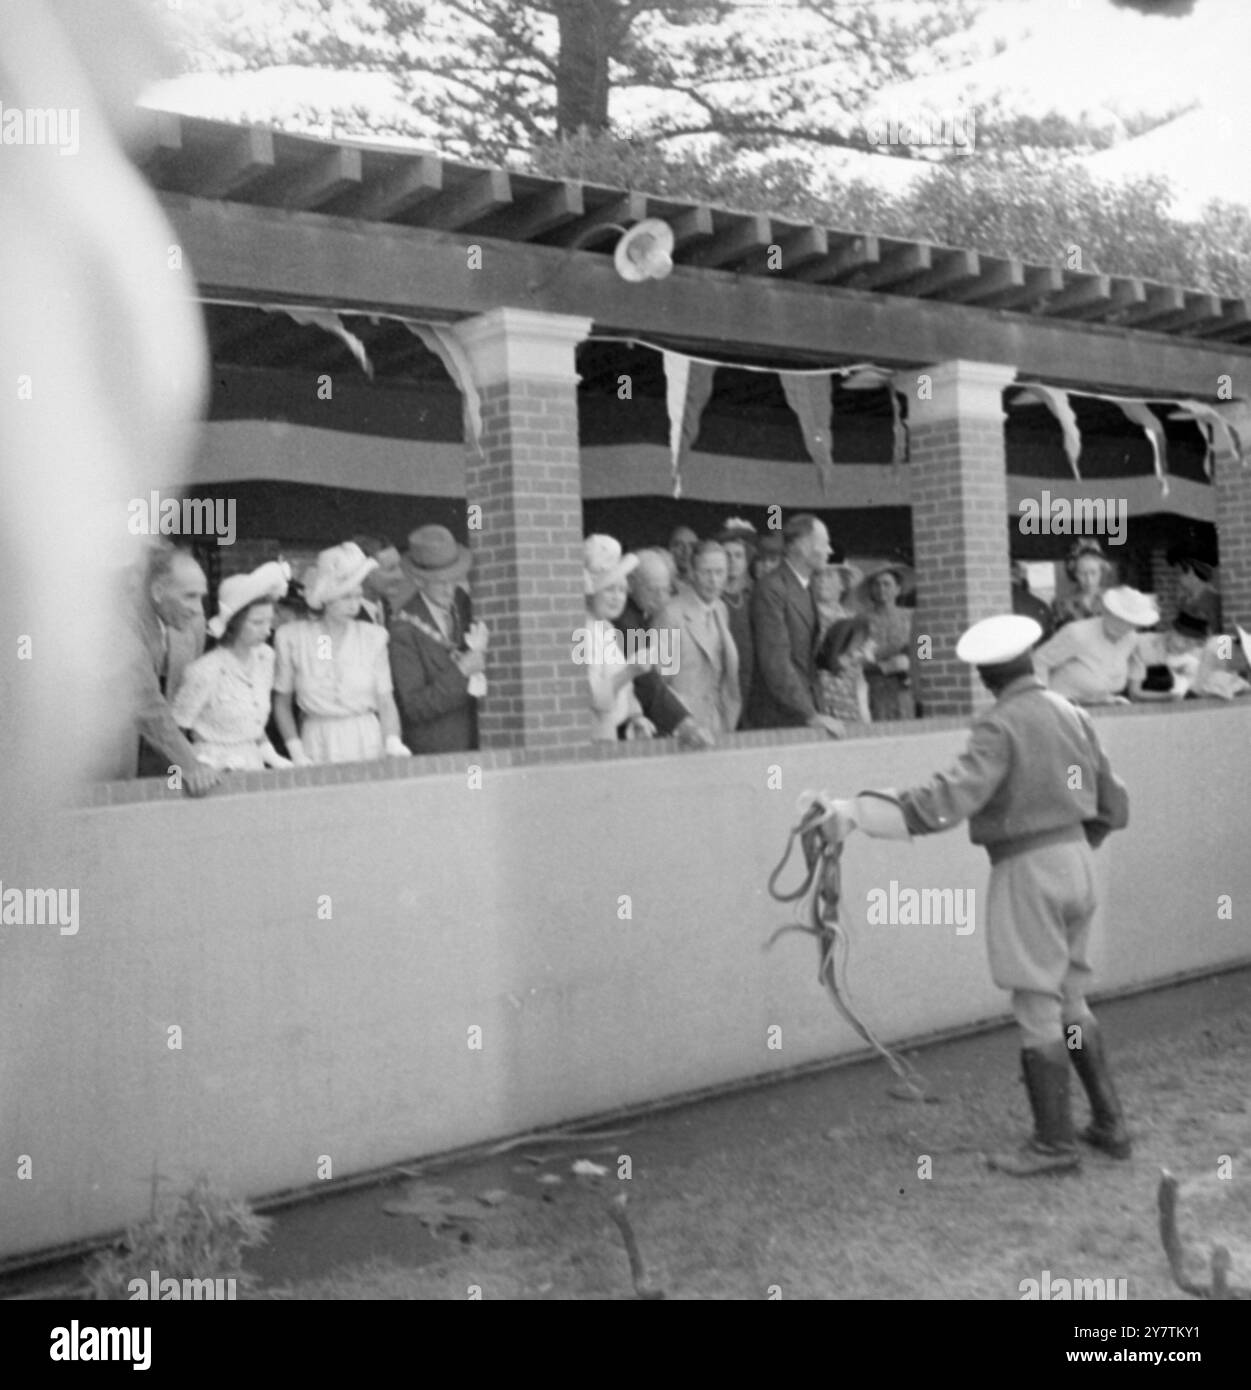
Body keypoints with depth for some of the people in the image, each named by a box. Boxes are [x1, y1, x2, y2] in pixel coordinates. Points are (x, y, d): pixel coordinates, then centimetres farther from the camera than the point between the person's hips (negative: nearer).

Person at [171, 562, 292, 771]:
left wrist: (271, 756, 9)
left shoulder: (265, 657, 3)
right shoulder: (206, 672, -16)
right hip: (215, 772, -5)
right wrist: (196, 769, -14)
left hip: (253, 763, 5)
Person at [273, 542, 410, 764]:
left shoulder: (373, 637, 2)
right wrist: (296, 752, -5)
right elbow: (282, 704, 6)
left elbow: (386, 702, 2)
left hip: (369, 745, 1)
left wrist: (393, 743, -14)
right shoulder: (291, 638, -1)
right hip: (318, 748, -1)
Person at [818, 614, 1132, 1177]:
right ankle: (1109, 1124, 24)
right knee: (1071, 1001, 18)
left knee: (1037, 1009, 2)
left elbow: (956, 794, -30)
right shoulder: (1072, 714, 8)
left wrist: (858, 811, -32)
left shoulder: (1001, 726, -15)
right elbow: (1113, 805, 14)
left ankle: (1054, 1143, 10)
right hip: (1076, 859, 8)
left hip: (1027, 871, -7)